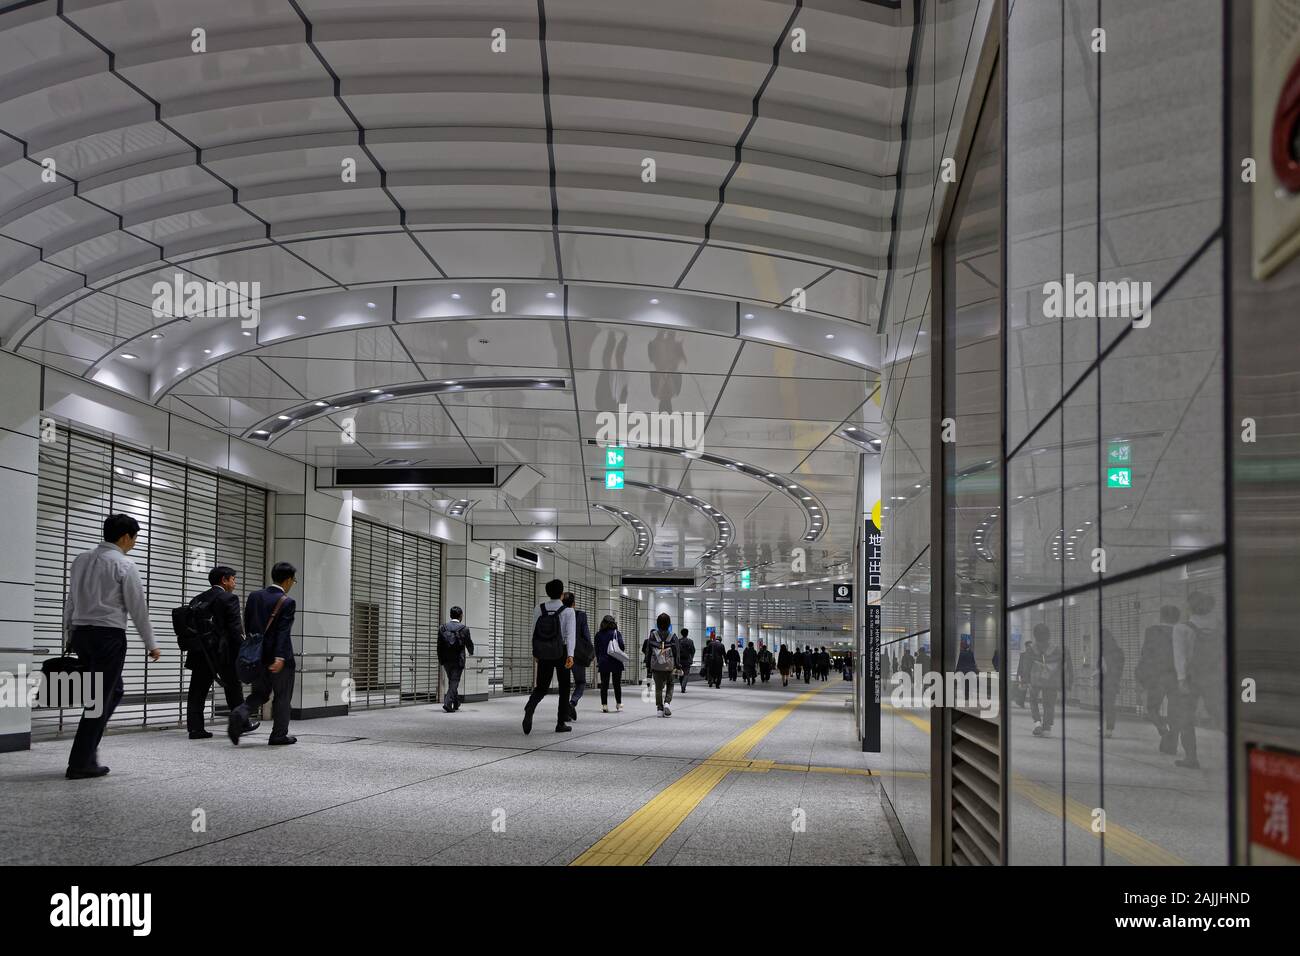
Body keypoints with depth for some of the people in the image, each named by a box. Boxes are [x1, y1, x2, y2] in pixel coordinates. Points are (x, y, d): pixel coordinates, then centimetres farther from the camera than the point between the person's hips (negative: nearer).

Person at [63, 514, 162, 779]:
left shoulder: (81, 560, 9)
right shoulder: (124, 565, -9)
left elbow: (71, 601, 13)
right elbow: (138, 607, -7)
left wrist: (69, 635, 22)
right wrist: (151, 644, 1)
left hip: (80, 632, 7)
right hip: (108, 635, -7)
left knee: (113, 691, 20)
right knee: (100, 698, -1)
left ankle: (88, 748, 14)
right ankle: (80, 763, -1)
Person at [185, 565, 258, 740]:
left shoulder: (198, 600, 11)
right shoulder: (229, 599, -8)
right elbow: (235, 629, -13)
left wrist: (197, 647, 17)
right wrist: (242, 653, -9)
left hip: (200, 654, 5)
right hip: (223, 654, -5)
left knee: (197, 691, 4)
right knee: (234, 689, 10)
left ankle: (195, 728, 0)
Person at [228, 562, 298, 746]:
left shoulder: (254, 597, 5)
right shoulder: (287, 602, -13)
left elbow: (247, 627, 8)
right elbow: (283, 631, -22)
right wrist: (280, 657, -28)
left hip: (257, 656, 5)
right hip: (280, 658, -5)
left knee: (259, 693, 14)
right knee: (282, 697, 9)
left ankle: (240, 714, -12)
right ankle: (279, 735, 13)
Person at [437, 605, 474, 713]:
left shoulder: (443, 628, 0)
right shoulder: (464, 629, -9)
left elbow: (439, 645, 1)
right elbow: (469, 644, 2)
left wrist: (440, 660, 10)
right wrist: (471, 652, 24)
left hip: (446, 660, 4)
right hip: (458, 660, -4)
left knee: (452, 681, 18)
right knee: (454, 682, -1)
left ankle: (456, 703, 29)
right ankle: (448, 703, -14)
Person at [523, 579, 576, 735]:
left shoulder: (539, 609, 1)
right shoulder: (568, 611, -8)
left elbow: (534, 632, 5)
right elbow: (570, 634, -20)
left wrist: (536, 652, 20)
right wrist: (570, 655, -29)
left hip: (543, 654, 2)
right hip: (561, 653, -2)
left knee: (541, 688, 9)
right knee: (564, 688, 16)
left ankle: (529, 708, -23)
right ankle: (561, 723, 15)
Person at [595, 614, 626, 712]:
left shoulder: (598, 634, 3)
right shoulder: (616, 633, -7)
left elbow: (596, 649, 8)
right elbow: (622, 646, -12)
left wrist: (598, 661, 17)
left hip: (603, 663, 2)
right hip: (616, 663, -2)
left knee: (604, 685, 5)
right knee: (617, 684, 9)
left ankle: (604, 705, -1)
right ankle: (619, 705, 15)